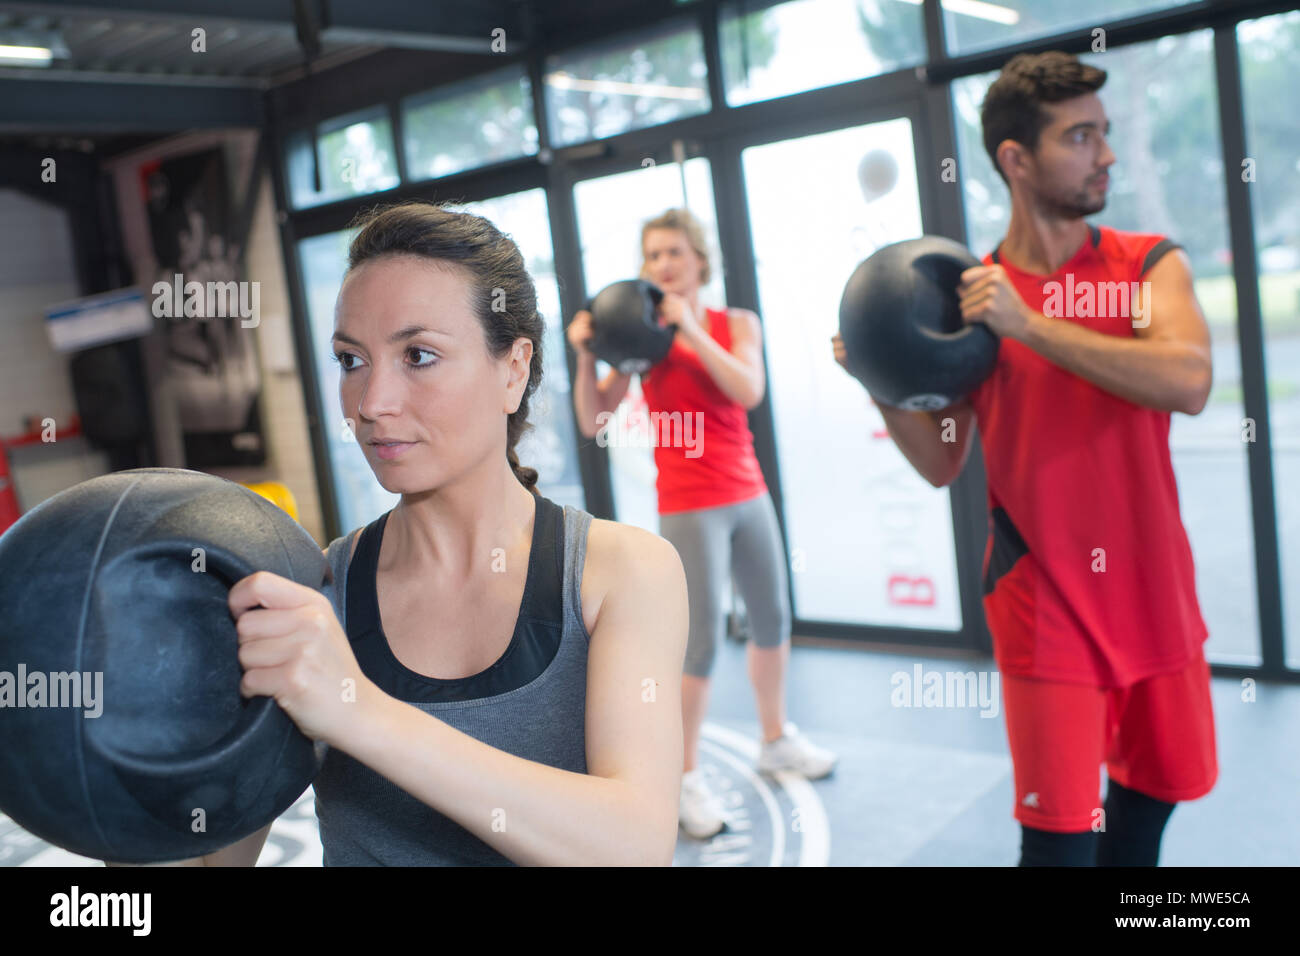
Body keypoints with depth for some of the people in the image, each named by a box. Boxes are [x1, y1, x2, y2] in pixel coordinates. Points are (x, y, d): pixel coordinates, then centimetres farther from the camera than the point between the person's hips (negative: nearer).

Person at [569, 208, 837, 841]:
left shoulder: (737, 325, 4)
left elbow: (749, 391, -16)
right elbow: (594, 422, -5)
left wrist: (691, 328, -20)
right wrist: (587, 358, -19)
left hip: (748, 496, 4)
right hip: (688, 508, -4)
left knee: (772, 621, 14)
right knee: (702, 643, -6)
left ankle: (776, 740, 36)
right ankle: (686, 778, 10)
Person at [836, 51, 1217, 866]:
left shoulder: (1151, 263, 0)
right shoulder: (967, 291, -3)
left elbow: (1189, 381, -21)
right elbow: (942, 463, 1)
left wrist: (1031, 325, -26)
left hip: (1156, 592, 3)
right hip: (1045, 607, -2)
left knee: (1154, 793, 19)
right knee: (1061, 832, -2)